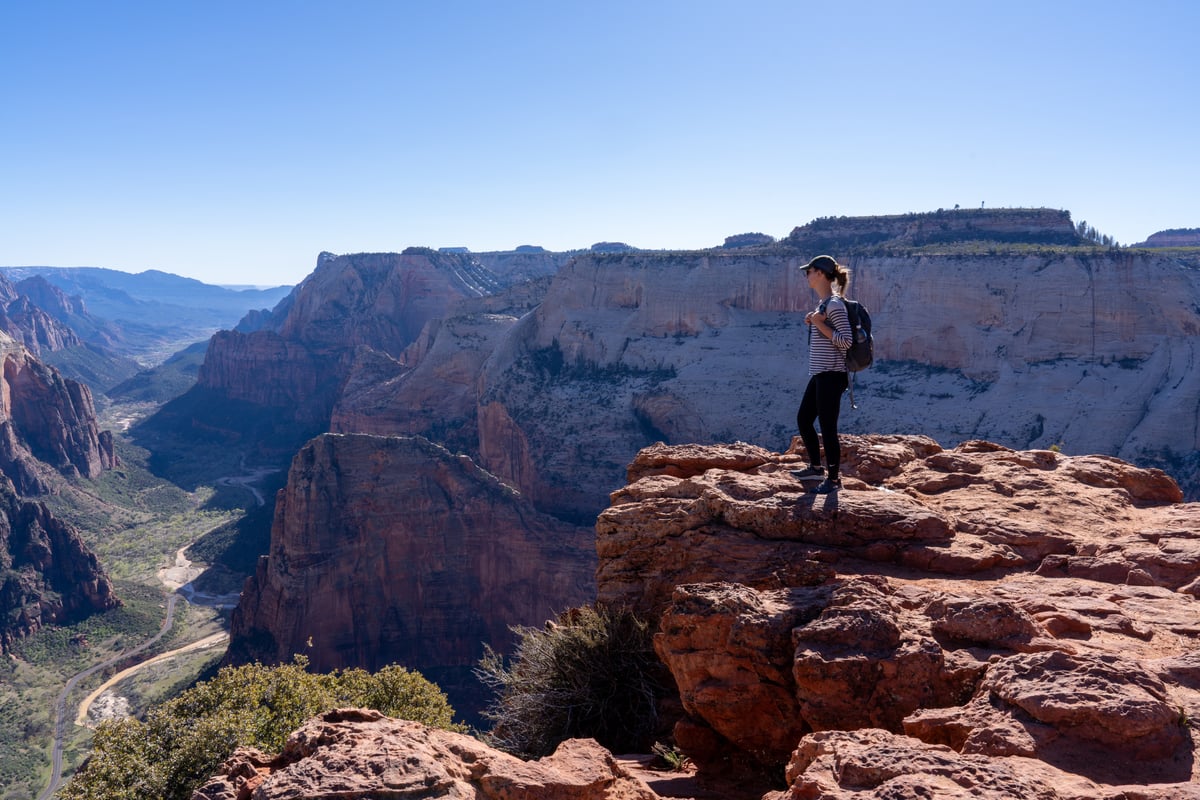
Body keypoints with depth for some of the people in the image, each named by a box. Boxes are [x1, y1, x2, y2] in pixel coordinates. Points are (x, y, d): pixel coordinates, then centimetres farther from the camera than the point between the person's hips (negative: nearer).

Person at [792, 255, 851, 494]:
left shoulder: (834, 304, -14)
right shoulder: (823, 304, 15)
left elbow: (845, 341, -18)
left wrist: (819, 324, -19)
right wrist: (812, 322, 8)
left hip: (831, 375, -10)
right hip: (818, 375, 10)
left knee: (827, 428, -2)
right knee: (803, 420, 16)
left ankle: (833, 479, 9)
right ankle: (816, 467, 30)